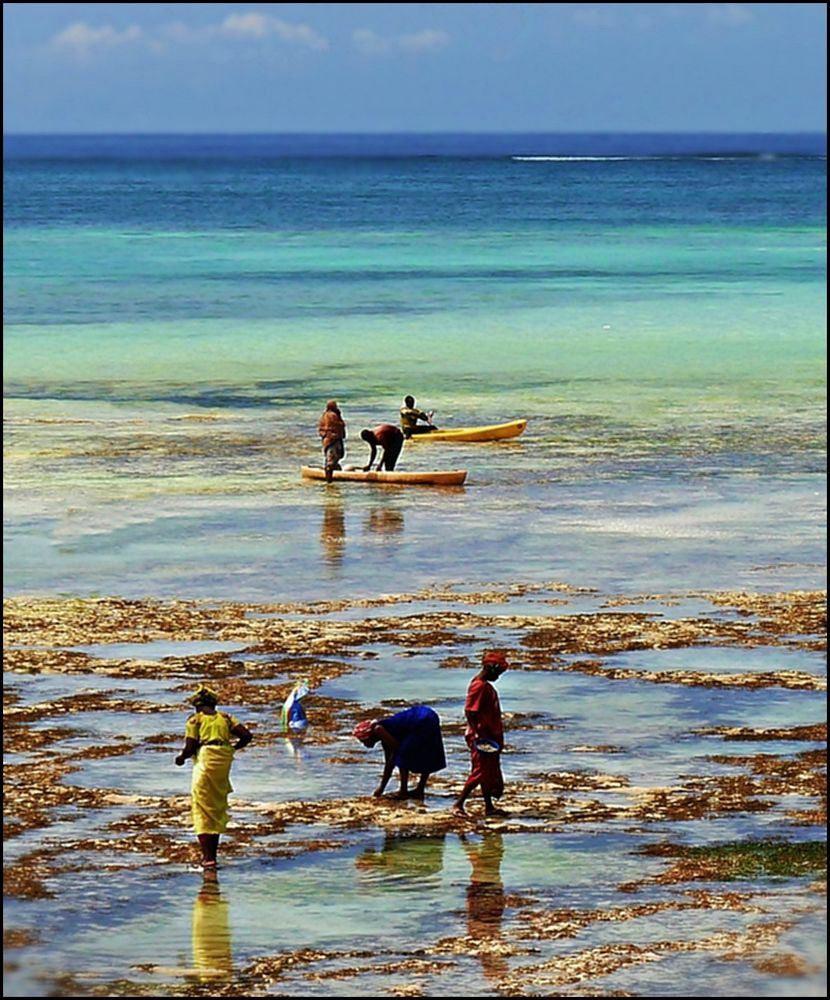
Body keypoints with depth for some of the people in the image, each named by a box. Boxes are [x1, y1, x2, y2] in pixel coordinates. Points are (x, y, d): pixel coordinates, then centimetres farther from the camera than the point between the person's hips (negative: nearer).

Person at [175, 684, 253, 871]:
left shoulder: (195, 719, 0)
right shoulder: (225, 718, 12)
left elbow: (190, 747, -8)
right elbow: (246, 735, 3)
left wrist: (181, 758, 12)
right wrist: (233, 748, 19)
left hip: (204, 762, -5)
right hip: (224, 763, 5)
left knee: (202, 813, -1)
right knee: (217, 810, 17)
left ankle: (208, 858, -10)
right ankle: (211, 854, 22)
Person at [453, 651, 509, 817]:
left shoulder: (486, 685, 13)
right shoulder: (479, 686, -17)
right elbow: (469, 711, -22)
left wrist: (498, 737, 23)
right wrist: (477, 734, -26)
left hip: (490, 736, 10)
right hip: (480, 737, -10)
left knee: (490, 772, 12)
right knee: (480, 772, -8)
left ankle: (489, 807, 16)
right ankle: (458, 803, -4)